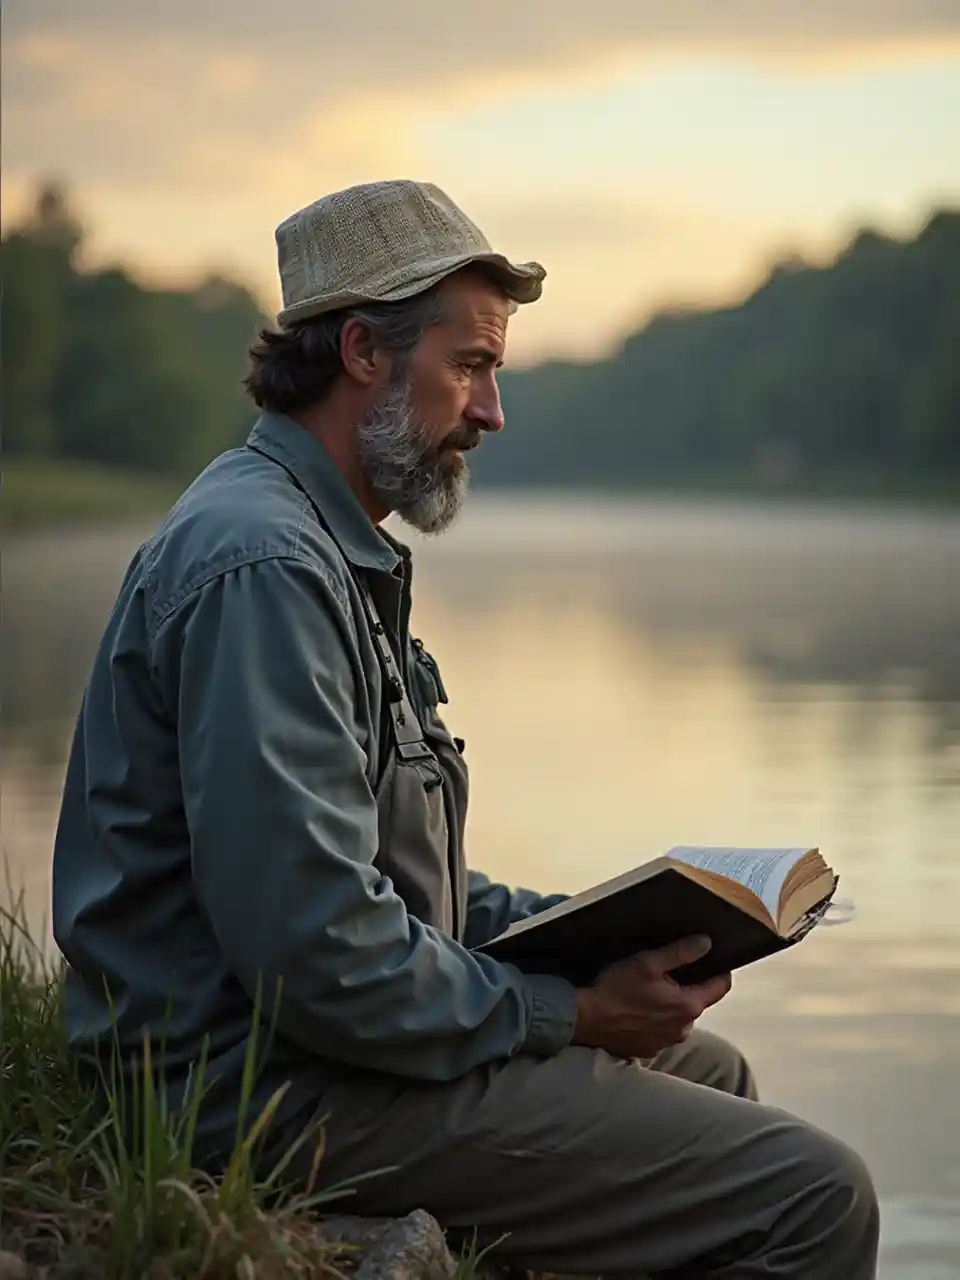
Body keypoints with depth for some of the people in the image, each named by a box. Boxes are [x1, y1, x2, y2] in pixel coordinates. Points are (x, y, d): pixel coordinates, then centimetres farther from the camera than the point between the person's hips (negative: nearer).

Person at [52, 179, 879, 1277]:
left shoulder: (336, 552, 16)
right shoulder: (262, 564, -20)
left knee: (709, 1070, 25)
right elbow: (316, 951, -26)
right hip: (284, 1091, -11)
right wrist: (566, 1012, -15)